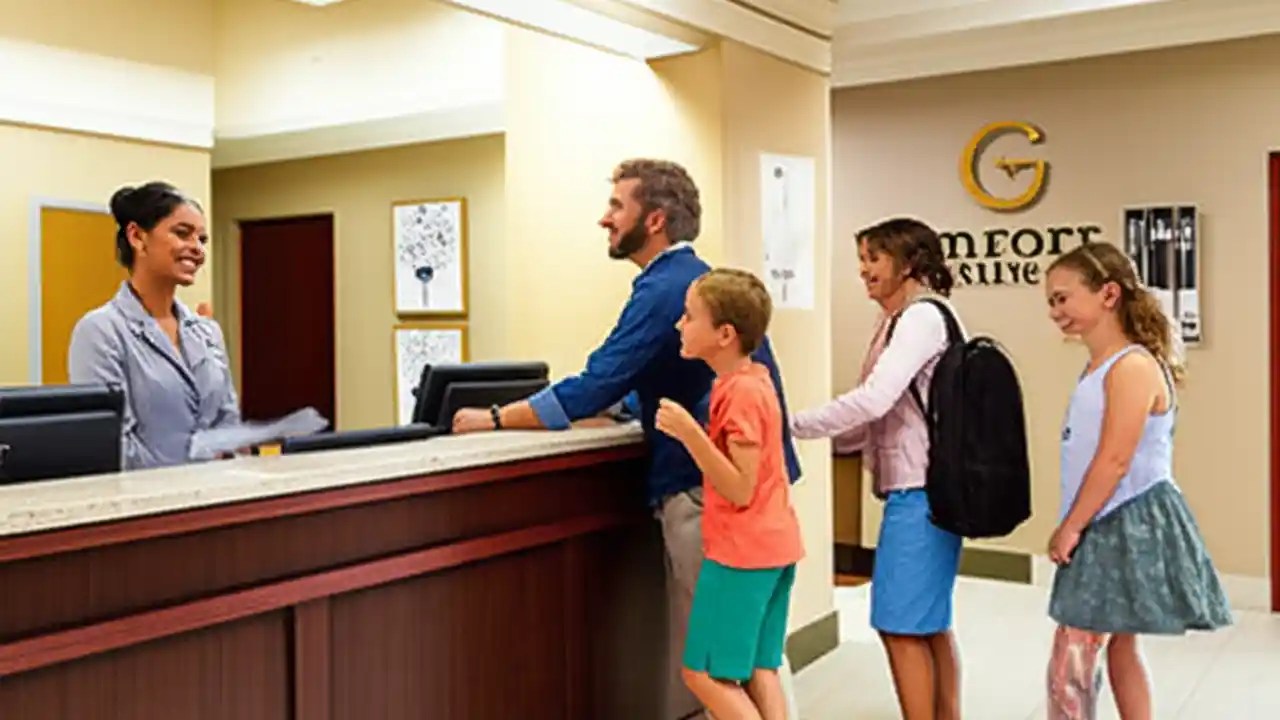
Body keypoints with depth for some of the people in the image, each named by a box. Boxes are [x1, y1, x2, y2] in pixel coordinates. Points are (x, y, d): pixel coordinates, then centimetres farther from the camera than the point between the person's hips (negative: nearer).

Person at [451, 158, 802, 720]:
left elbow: (594, 387, -19)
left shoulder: (665, 288, -15)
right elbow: (638, 386, 21)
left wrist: (494, 419, -11)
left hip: (704, 488, -10)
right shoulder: (695, 278, 16)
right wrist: (592, 407, 15)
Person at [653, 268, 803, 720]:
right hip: (772, 545, 10)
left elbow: (740, 489, -22)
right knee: (759, 671, 13)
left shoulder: (741, 393, -19)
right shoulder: (751, 379, 10)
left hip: (742, 550, -10)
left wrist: (688, 433, -28)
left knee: (704, 673, 0)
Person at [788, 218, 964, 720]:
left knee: (901, 626, -5)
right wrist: (821, 435, 4)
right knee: (929, 623, 16)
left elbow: (873, 400, -24)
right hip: (918, 490, 10)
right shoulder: (901, 321, 17)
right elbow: (876, 420, 14)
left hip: (921, 492, -10)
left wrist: (792, 424, -18)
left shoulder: (923, 316, -13)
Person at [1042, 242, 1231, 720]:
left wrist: (1070, 526, -15)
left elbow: (1115, 462, -22)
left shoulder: (1132, 365, -18)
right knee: (1119, 645, 17)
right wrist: (1072, 527, 13)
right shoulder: (1099, 367, 13)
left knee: (1072, 660, -7)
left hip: (1126, 528, -10)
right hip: (1105, 528, 10)